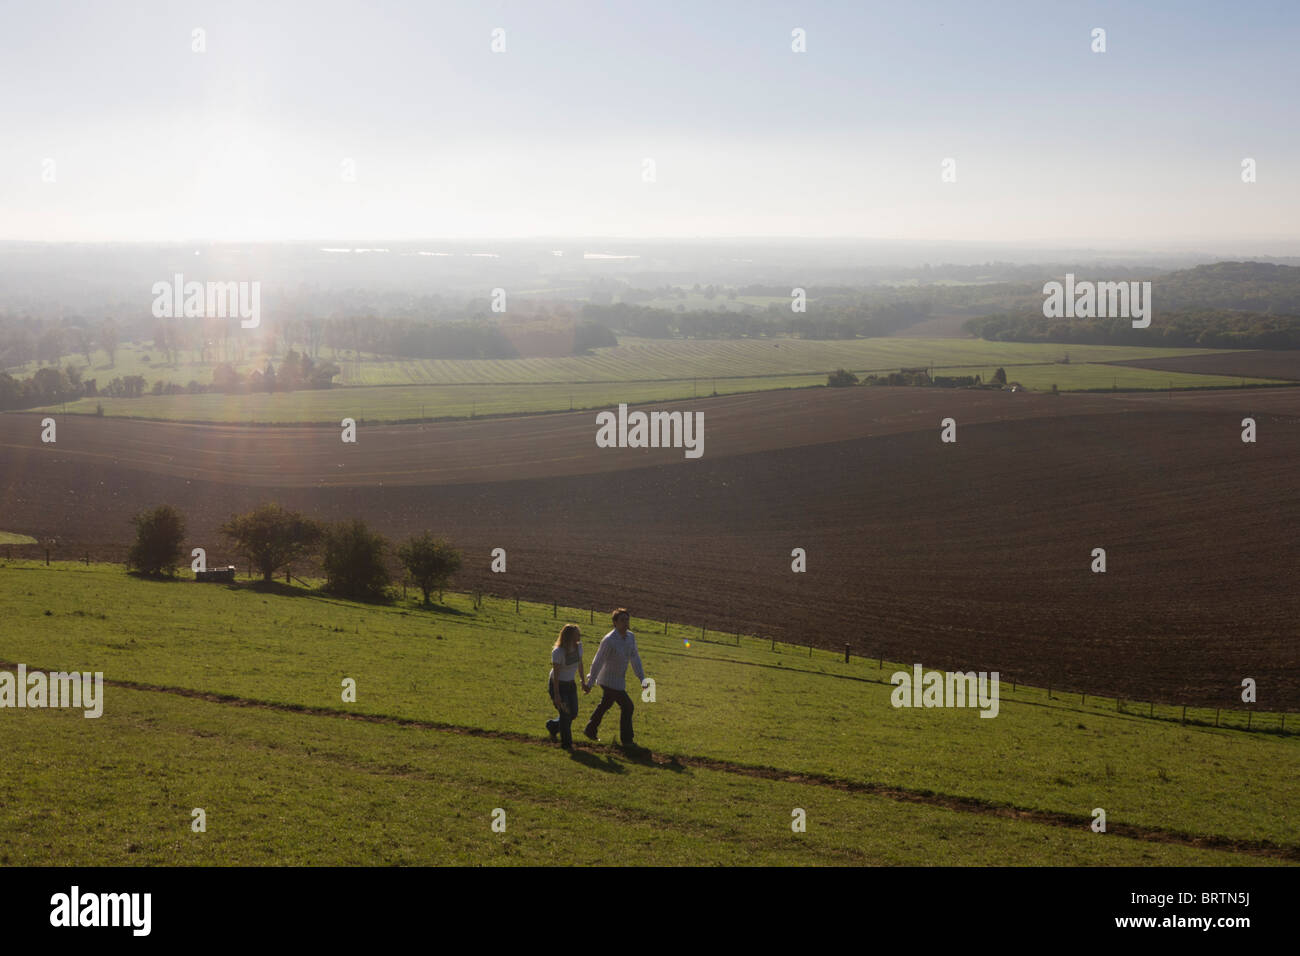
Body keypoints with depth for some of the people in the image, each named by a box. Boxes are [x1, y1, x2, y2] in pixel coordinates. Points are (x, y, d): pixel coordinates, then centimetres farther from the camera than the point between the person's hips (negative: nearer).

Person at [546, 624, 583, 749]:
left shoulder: (579, 646, -8)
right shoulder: (558, 652, -26)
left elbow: (580, 665, 8)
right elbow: (555, 674, -22)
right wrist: (556, 695, -21)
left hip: (570, 684, 7)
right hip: (557, 684, -6)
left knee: (573, 713, 7)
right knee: (565, 714, -6)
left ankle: (552, 726, 35)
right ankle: (566, 743, 14)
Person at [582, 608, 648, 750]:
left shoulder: (631, 637, -3)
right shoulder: (609, 640, -26)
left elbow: (635, 658, 7)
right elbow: (597, 662, -21)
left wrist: (642, 678, 3)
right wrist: (590, 683, -17)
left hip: (619, 680, 8)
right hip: (609, 681, -8)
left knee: (605, 704, 22)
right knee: (626, 706, -4)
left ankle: (590, 730, 39)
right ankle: (626, 739, 9)